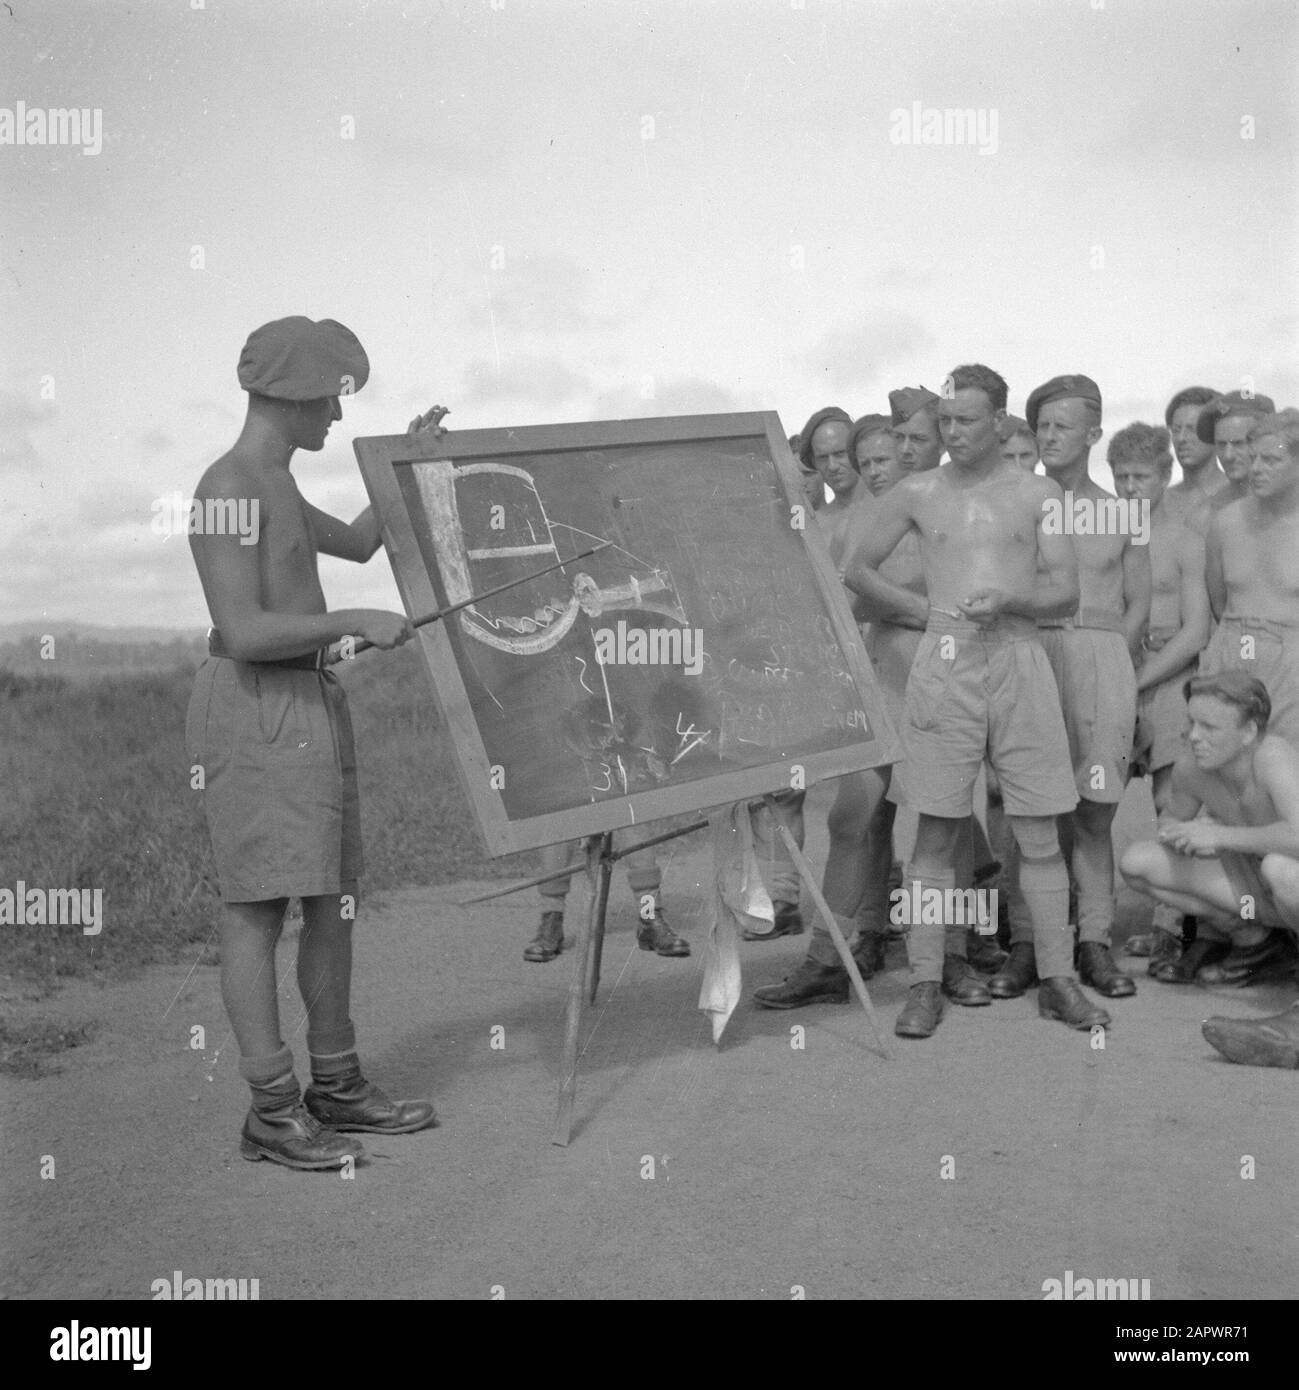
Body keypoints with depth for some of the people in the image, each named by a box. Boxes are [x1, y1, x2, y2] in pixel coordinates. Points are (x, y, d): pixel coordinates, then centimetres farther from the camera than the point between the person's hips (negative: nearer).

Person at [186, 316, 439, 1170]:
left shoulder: (272, 488, 16)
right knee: (259, 905, -5)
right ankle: (273, 1114, 3)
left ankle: (337, 1086, 20)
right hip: (254, 710, -10)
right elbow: (244, 633, -22)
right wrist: (357, 623, -14)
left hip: (310, 704, 10)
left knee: (334, 896, 11)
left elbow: (360, 544, 31)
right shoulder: (226, 489, -15)